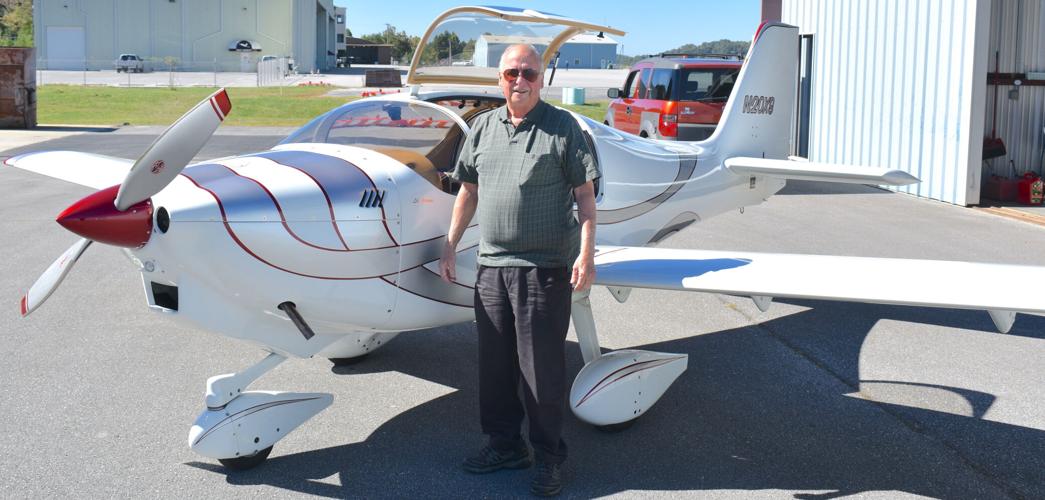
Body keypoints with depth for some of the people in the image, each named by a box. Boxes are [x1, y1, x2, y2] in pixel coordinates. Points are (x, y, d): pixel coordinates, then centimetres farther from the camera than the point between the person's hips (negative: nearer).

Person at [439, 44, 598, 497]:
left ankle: (548, 457, 16)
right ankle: (504, 444, 30)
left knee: (541, 367, 0)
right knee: (495, 363, 13)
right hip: (491, 265, 5)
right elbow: (469, 190, 17)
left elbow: (585, 194, -4)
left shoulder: (562, 127, -1)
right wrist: (450, 247, 14)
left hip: (544, 268, -5)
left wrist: (586, 254, -12)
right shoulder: (483, 127, 13)